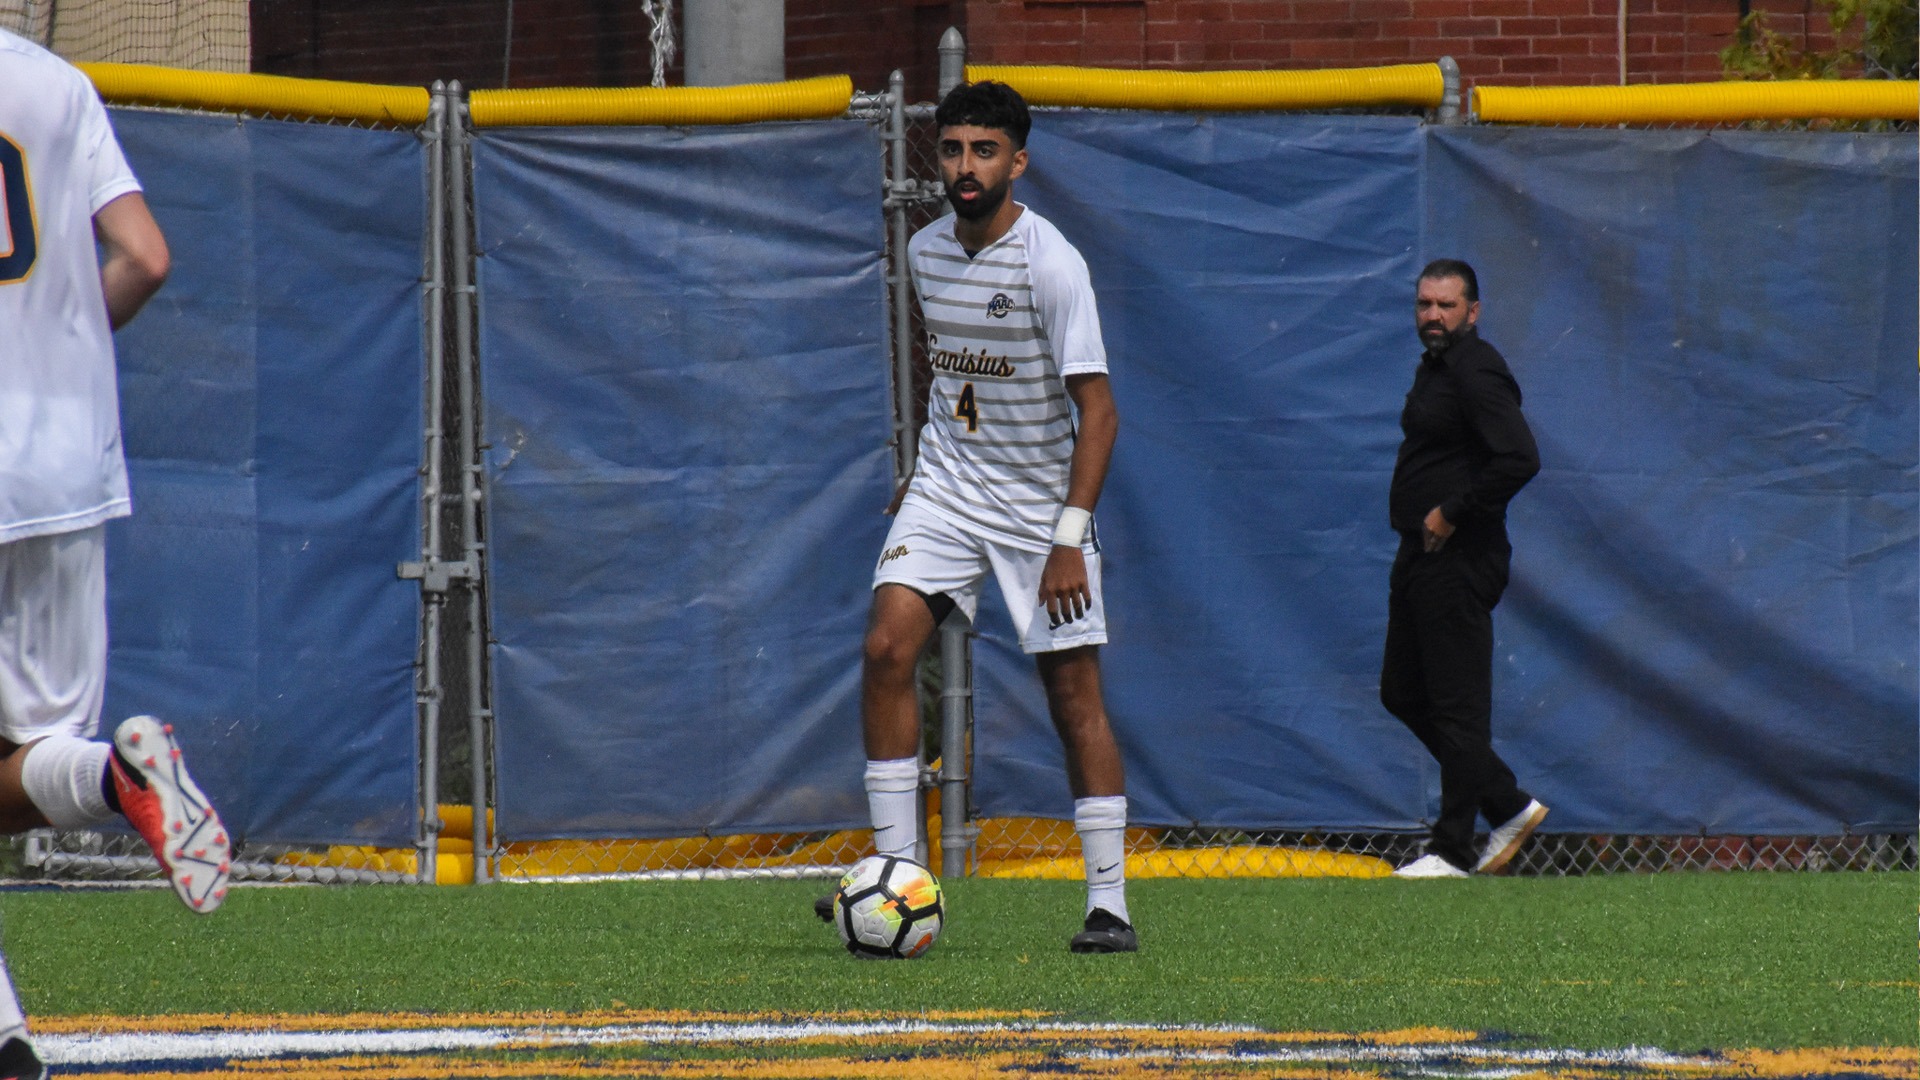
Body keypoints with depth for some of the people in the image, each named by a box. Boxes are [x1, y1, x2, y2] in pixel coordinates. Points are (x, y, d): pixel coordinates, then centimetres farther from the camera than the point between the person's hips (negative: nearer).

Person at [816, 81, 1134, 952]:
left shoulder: (1050, 263, -17)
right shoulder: (925, 252, 3)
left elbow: (1097, 409, -18)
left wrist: (1070, 537, -24)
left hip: (1042, 502, -5)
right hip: (948, 487, 5)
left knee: (1073, 692, -3)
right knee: (887, 646, -14)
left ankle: (1109, 905, 3)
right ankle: (896, 873, -10)